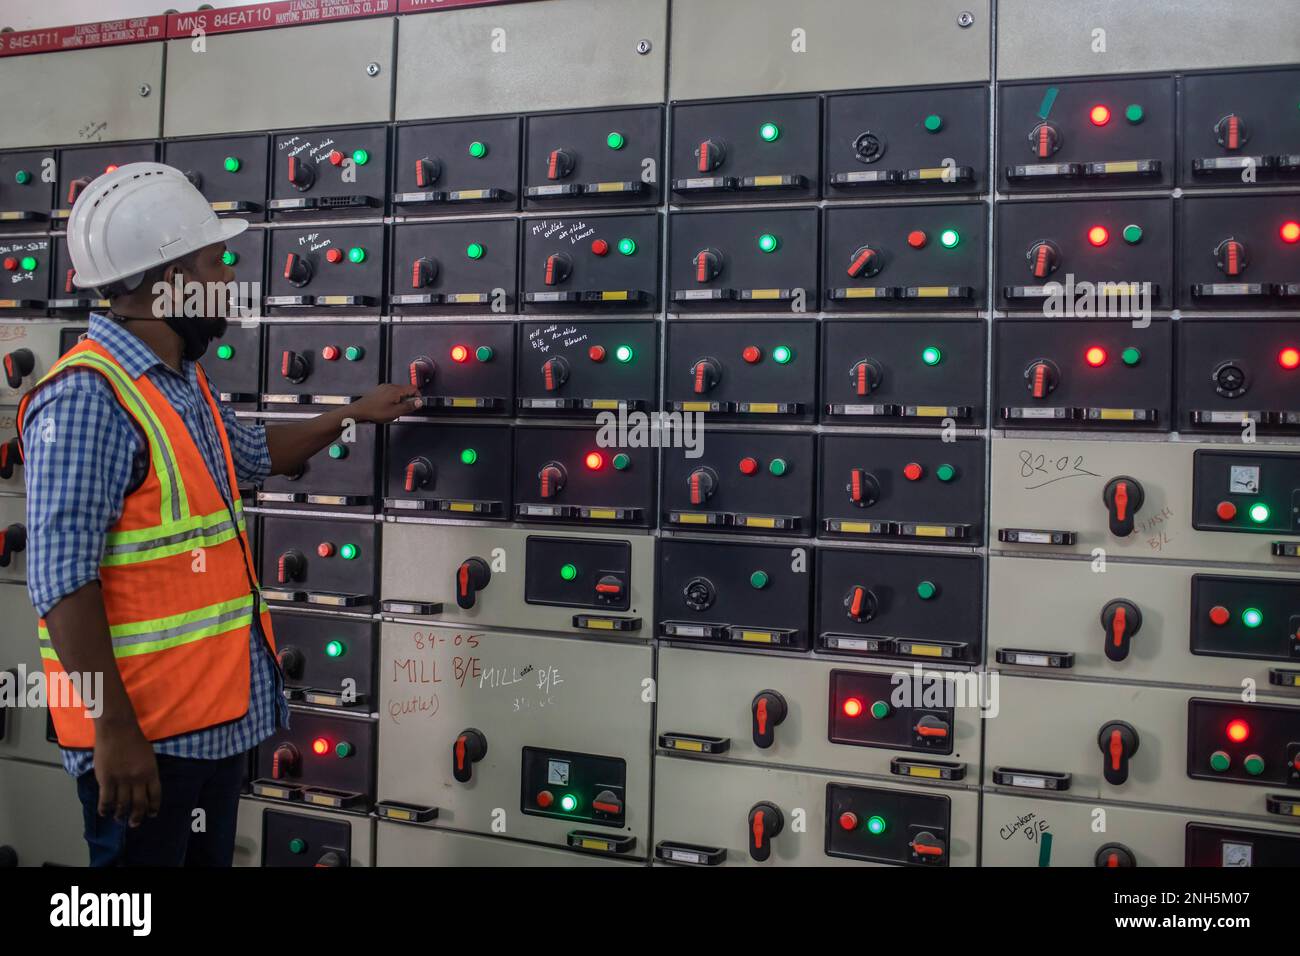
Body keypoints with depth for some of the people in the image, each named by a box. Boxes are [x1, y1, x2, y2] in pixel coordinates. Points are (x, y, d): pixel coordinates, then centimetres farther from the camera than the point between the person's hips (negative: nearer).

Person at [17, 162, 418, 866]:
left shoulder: (181, 381, 11)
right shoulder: (88, 396, -20)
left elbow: (256, 453, 31)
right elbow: (62, 579, -24)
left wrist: (351, 416, 33)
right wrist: (114, 728, -24)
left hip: (217, 713, 9)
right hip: (142, 727, -9)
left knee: (208, 857, 20)